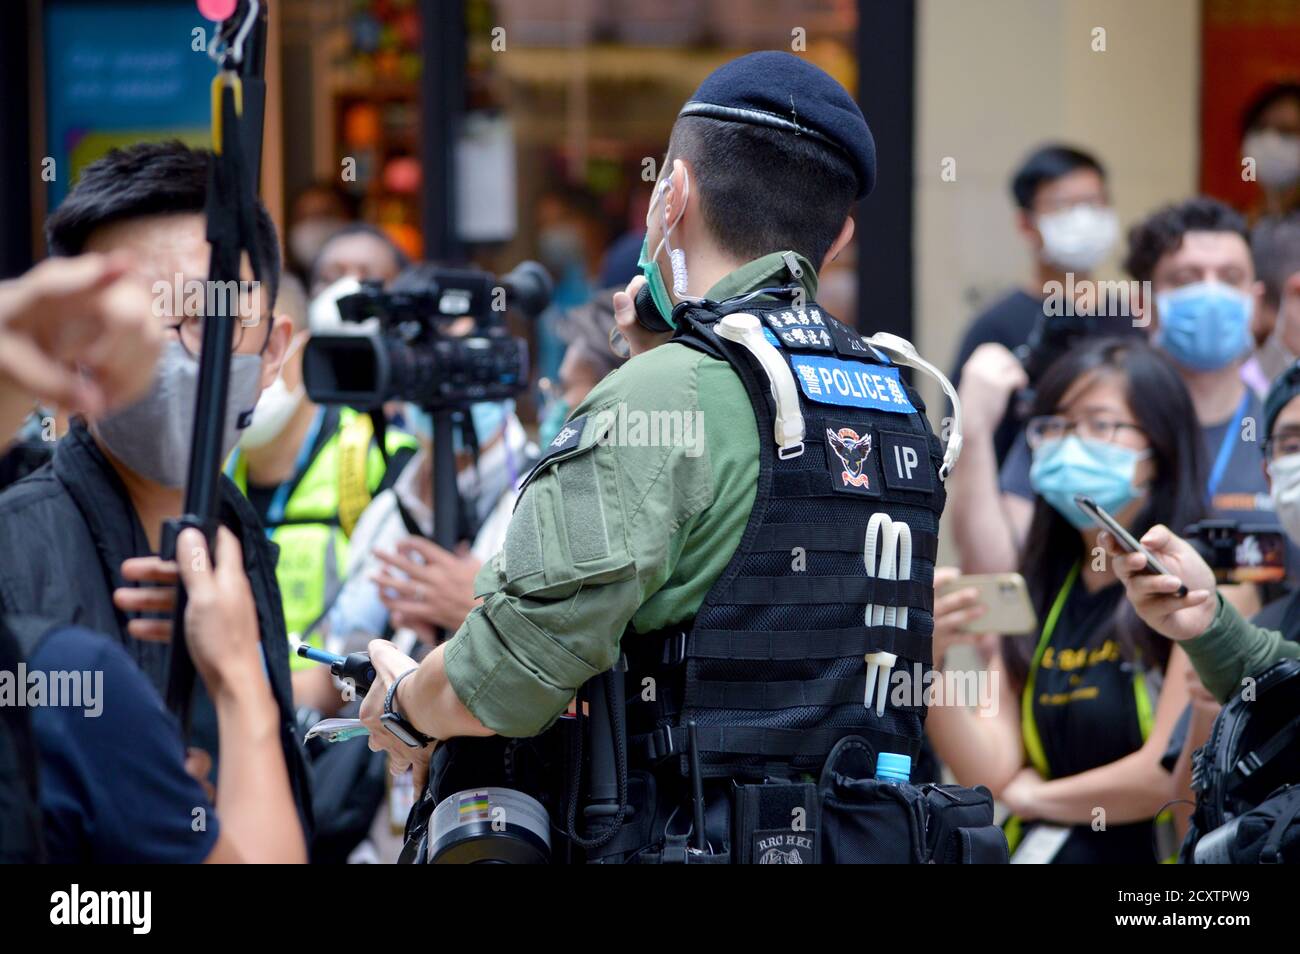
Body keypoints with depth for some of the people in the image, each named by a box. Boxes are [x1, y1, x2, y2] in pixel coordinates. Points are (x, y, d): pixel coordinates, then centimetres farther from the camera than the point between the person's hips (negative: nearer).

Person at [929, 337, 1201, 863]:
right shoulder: (1037, 591, 12)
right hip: (1040, 850, 5)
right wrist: (929, 667, -11)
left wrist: (1034, 796, 4)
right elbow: (990, 775, 5)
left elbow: (1173, 772, -11)